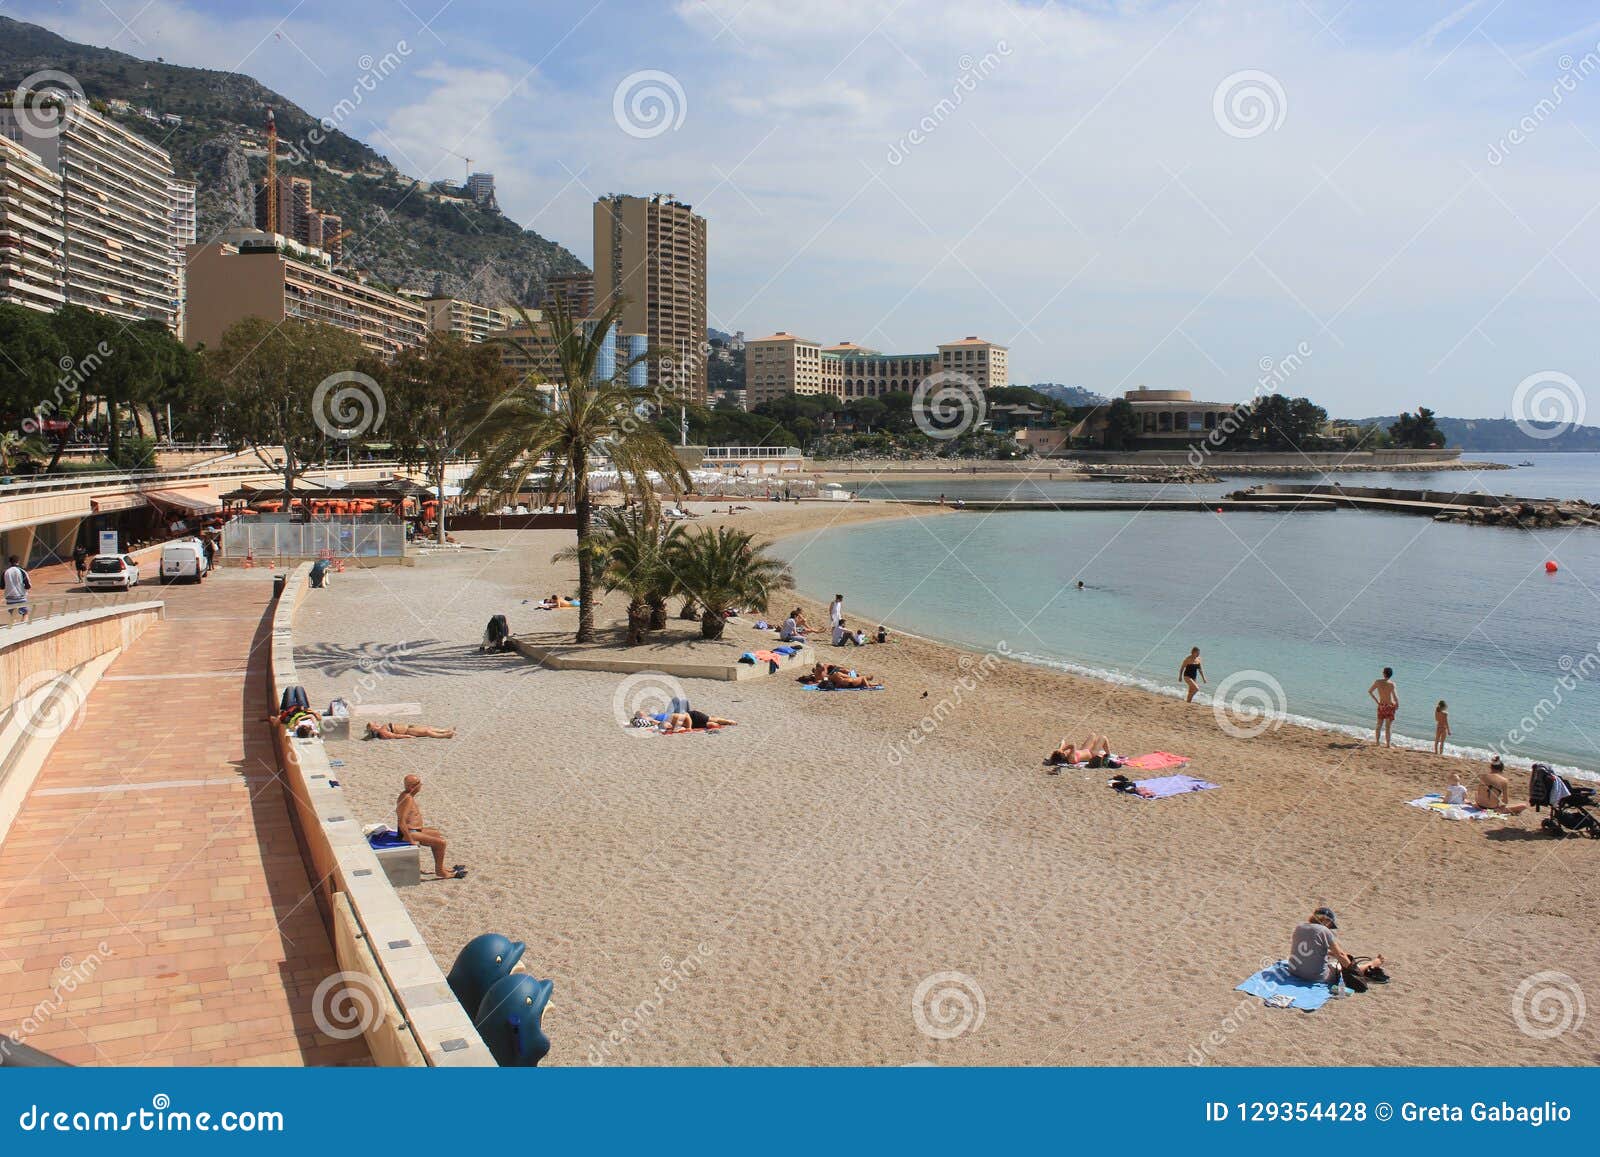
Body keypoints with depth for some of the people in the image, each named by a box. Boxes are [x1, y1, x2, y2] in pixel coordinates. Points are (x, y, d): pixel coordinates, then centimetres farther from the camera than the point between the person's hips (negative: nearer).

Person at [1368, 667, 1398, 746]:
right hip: (1390, 706, -4)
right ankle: (1388, 744, 6)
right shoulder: (1391, 684, -17)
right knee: (1388, 727, 3)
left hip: (1381, 706, 4)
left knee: (1379, 725, 16)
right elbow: (1395, 697, -22)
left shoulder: (1377, 682, -5)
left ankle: (1377, 742, 22)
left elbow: (1369, 691, 6)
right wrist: (1397, 705, -3)